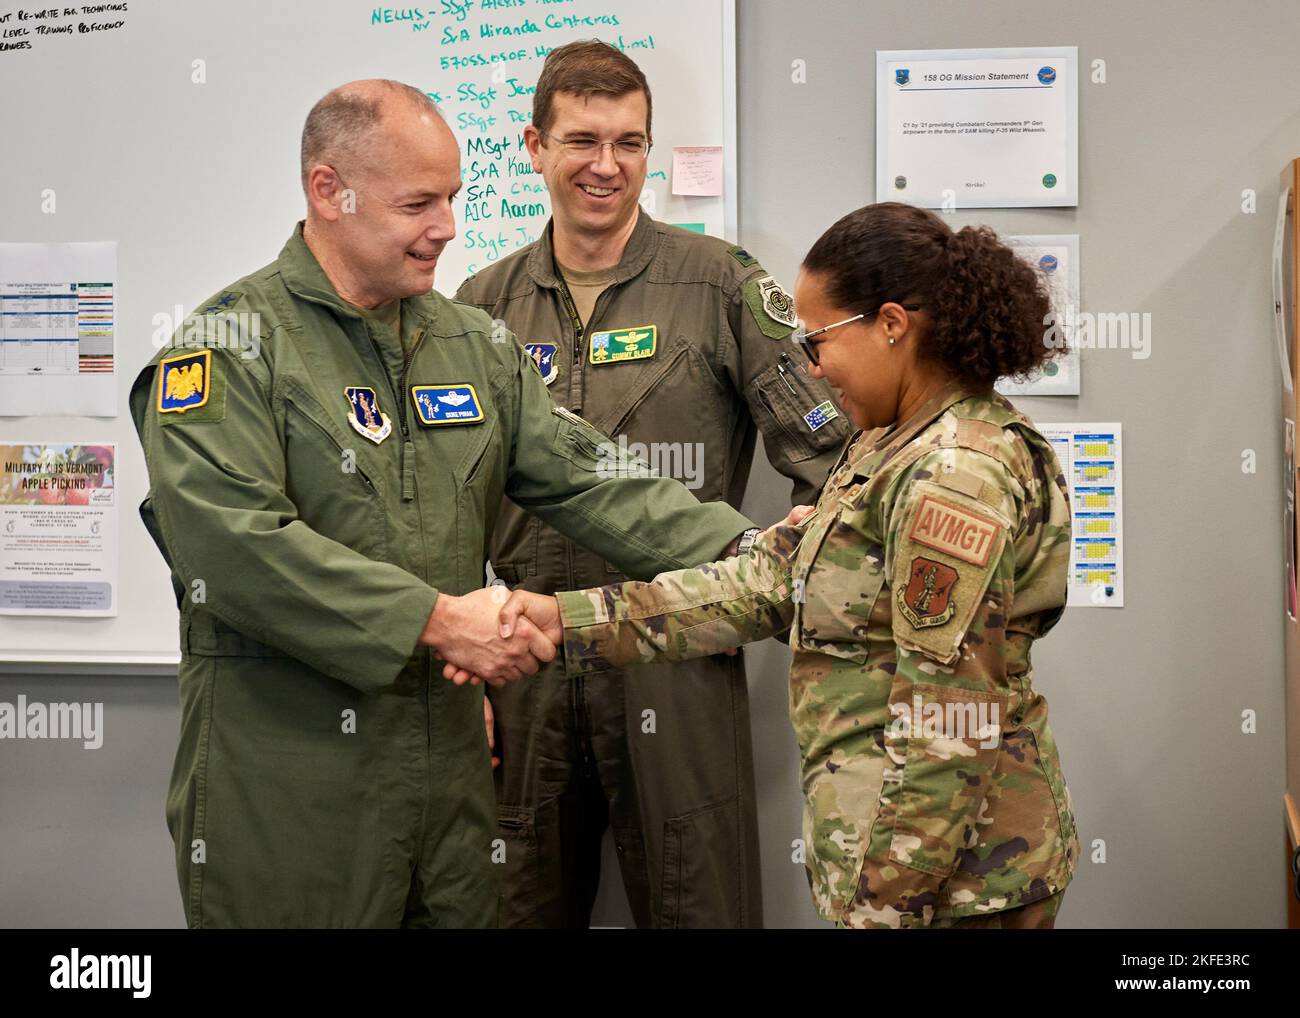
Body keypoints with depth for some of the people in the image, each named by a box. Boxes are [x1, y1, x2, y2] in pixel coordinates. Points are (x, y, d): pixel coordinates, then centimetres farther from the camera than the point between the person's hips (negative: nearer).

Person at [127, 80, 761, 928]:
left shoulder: (475, 342, 11)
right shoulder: (231, 346, -10)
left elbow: (586, 479, 6)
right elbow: (234, 546, -22)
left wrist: (742, 551, -8)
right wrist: (435, 620, -24)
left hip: (447, 758, 6)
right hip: (284, 785, -6)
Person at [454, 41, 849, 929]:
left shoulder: (722, 284, -2)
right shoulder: (486, 305, 8)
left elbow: (831, 455, -2)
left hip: (679, 665, -3)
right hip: (524, 667, 3)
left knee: (699, 905, 4)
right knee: (521, 906, 13)